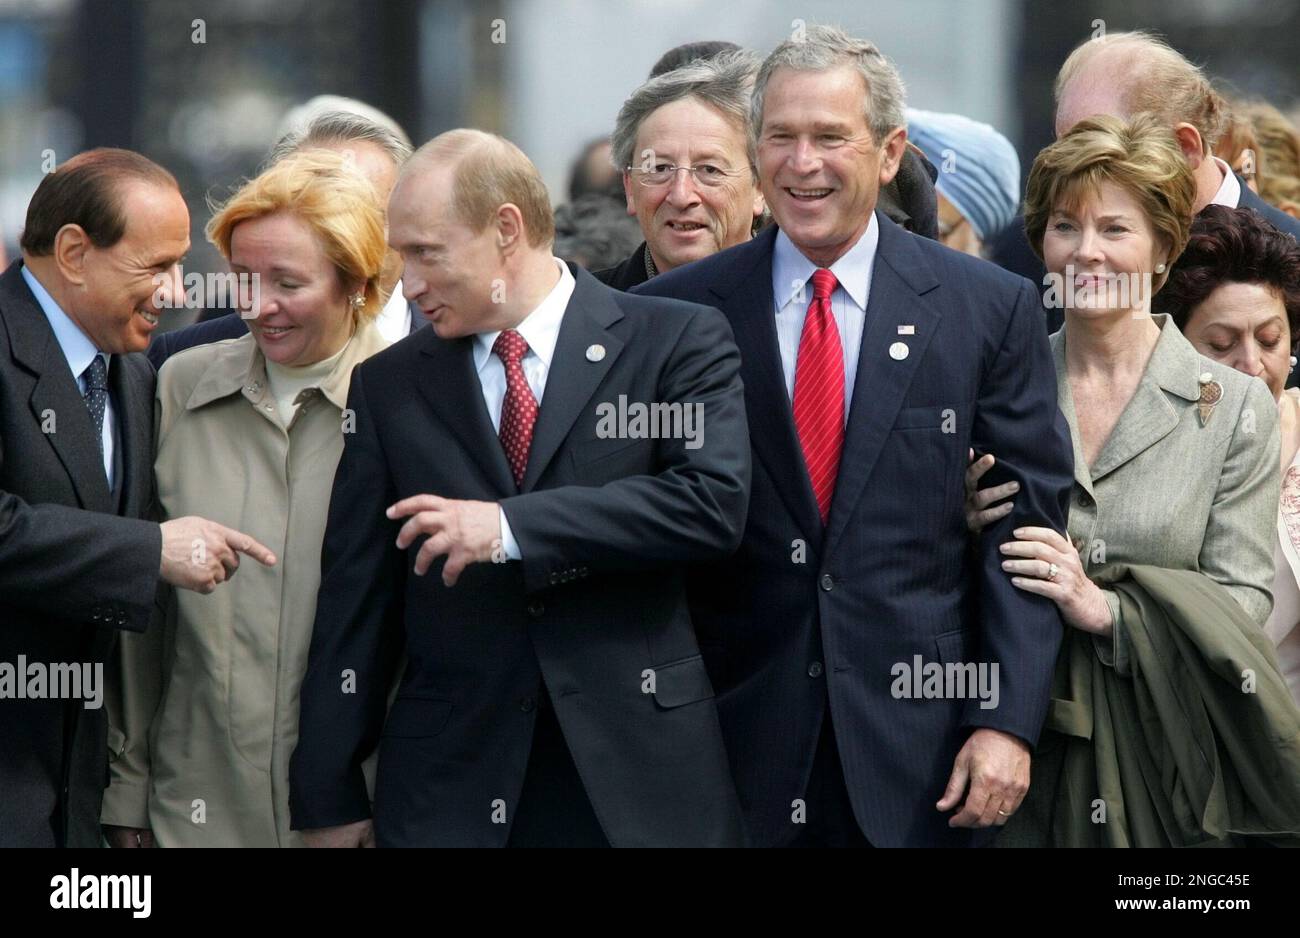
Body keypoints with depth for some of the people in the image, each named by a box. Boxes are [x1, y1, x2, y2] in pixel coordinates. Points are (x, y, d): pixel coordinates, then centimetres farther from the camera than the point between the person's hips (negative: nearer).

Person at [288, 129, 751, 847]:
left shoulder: (677, 343, 1)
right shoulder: (389, 385, 9)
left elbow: (714, 499, -15)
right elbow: (355, 603, 8)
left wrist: (511, 526, -19)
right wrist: (329, 799, 5)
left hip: (641, 769, -2)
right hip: (450, 784, 2)